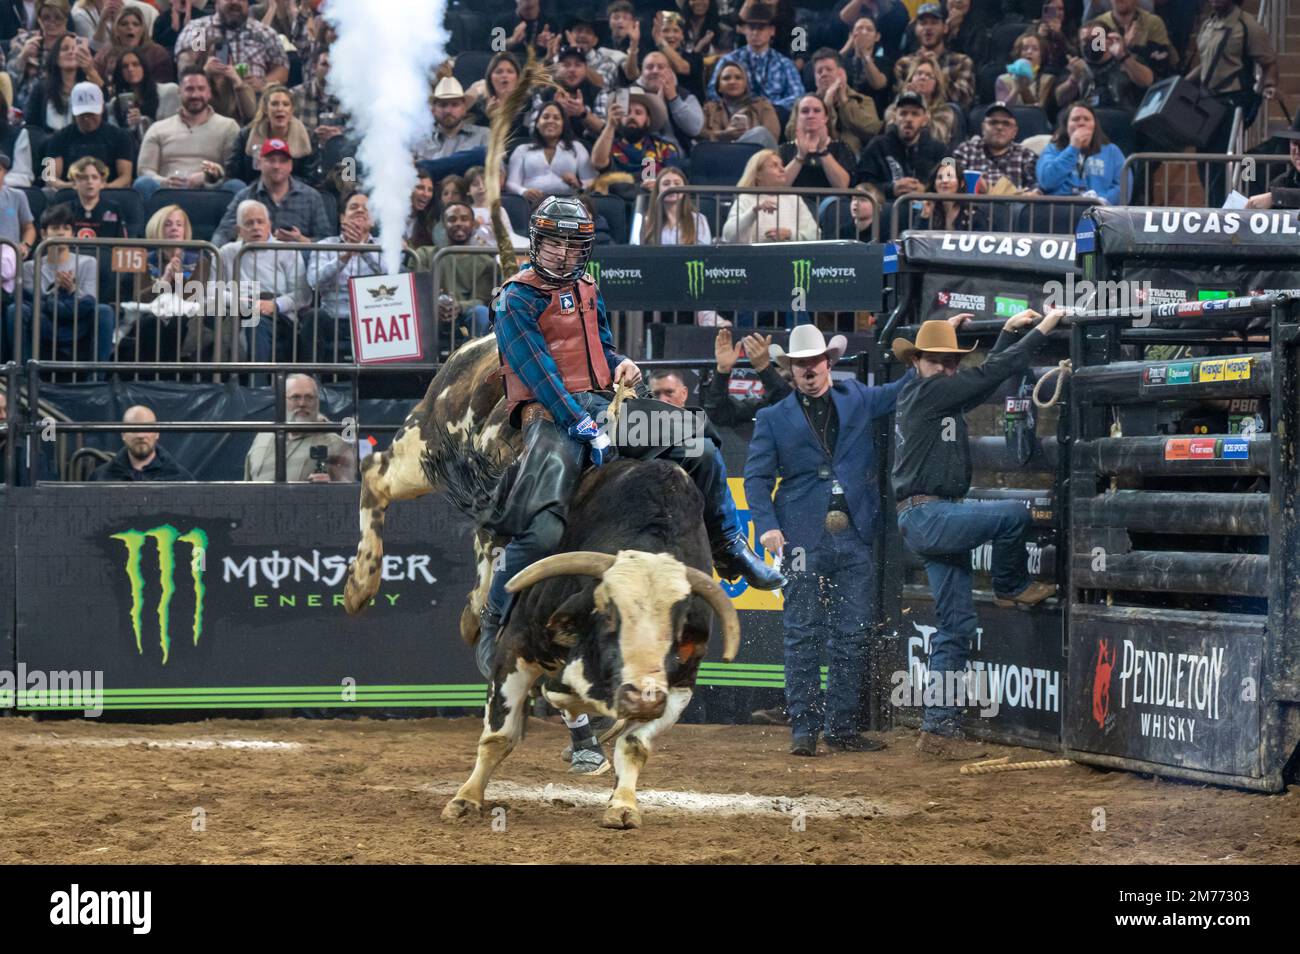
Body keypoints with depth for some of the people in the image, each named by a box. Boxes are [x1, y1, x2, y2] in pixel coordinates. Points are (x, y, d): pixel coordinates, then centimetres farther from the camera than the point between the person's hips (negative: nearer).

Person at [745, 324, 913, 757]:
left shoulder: (856, 398, 13)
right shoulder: (773, 419, 8)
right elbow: (757, 477, 4)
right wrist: (767, 525, -10)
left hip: (855, 539, 2)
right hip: (804, 539, -2)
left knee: (853, 635, 4)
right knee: (804, 636, -2)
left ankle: (842, 727, 10)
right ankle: (804, 728, 2)